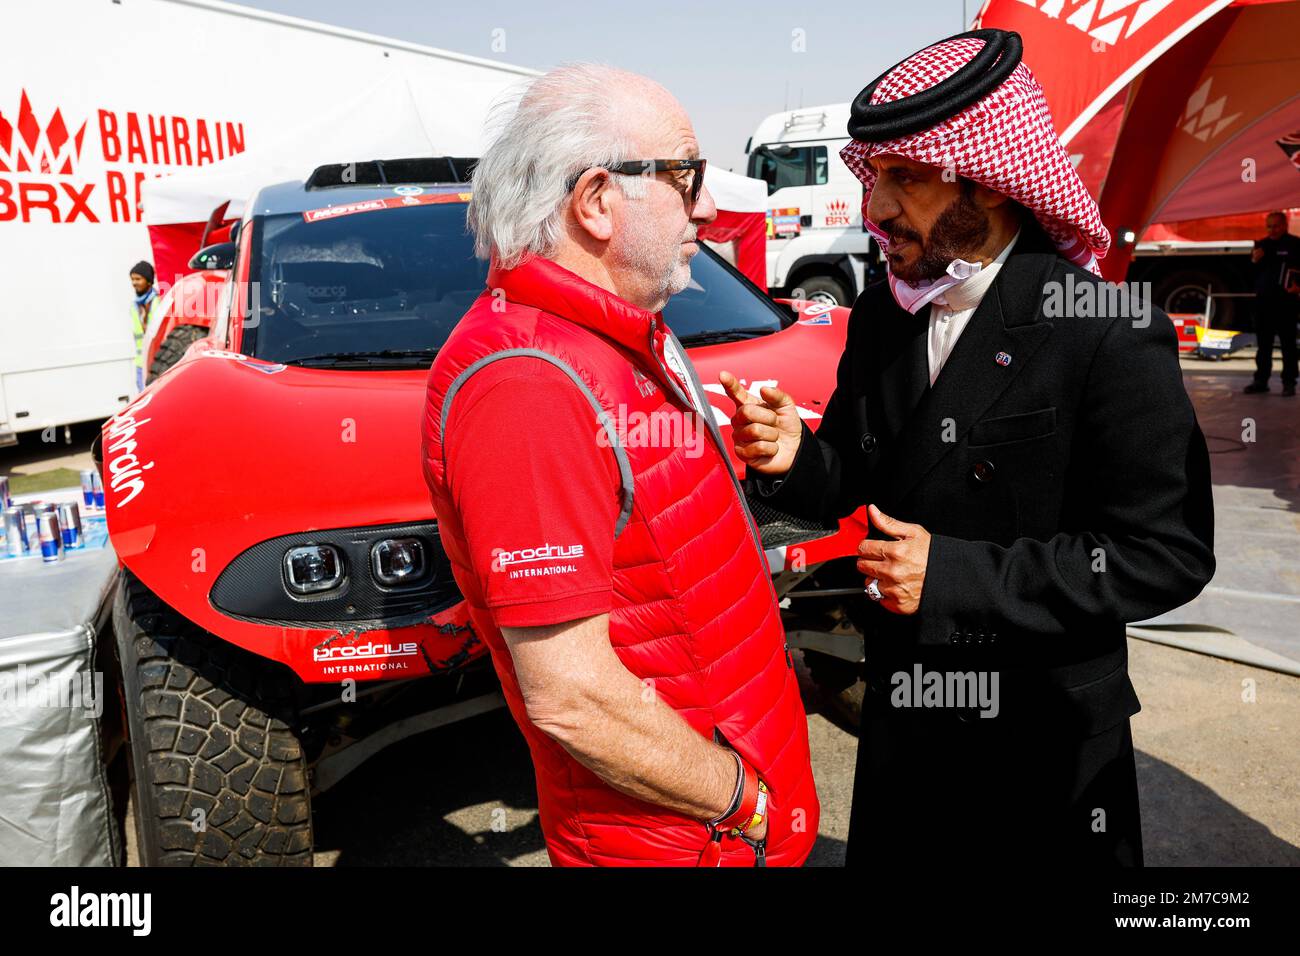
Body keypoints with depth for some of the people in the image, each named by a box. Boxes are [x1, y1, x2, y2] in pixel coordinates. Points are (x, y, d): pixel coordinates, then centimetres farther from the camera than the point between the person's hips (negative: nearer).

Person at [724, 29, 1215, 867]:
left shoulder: (1109, 335, -19)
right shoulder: (881, 317, 0)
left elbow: (1170, 553, -18)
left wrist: (957, 577, -24)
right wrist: (797, 459, -15)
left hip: (1049, 740, -5)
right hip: (903, 706, 6)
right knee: (889, 851, 22)